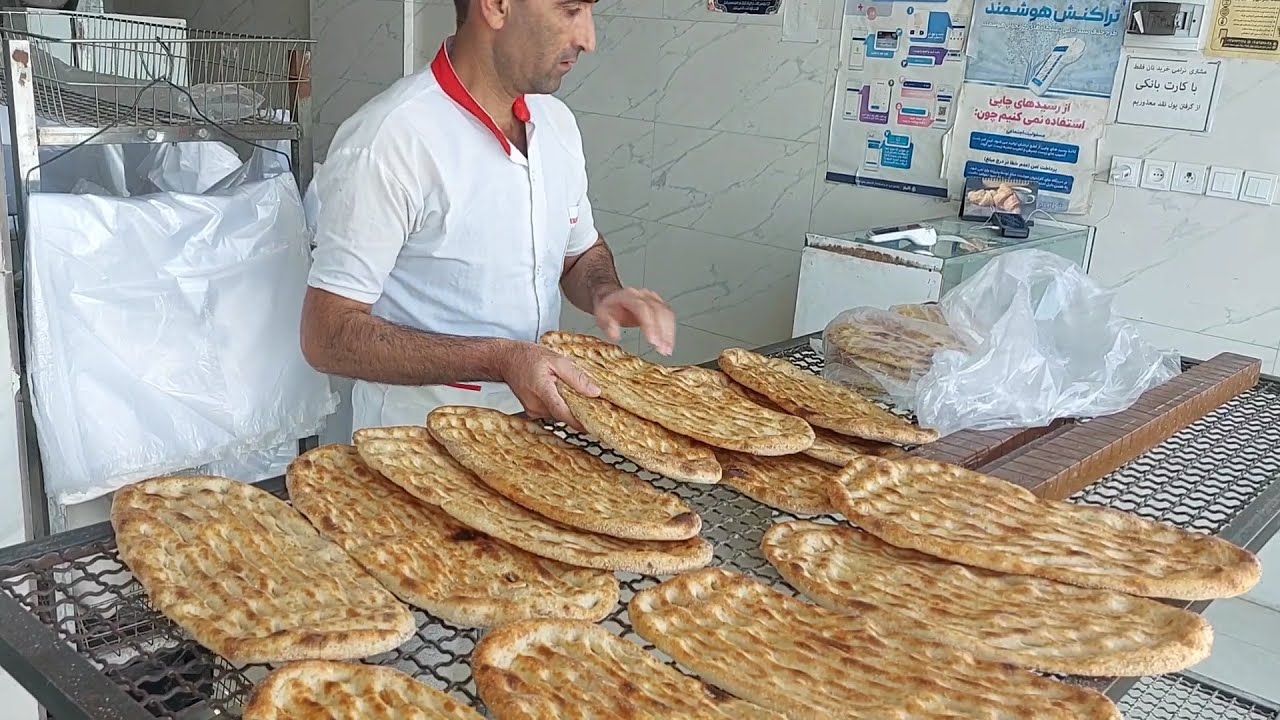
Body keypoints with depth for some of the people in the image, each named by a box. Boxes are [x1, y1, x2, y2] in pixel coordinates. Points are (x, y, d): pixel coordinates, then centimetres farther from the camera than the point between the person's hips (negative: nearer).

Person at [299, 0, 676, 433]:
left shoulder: (557, 121, 3)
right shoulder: (388, 140, -21)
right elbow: (327, 337, -19)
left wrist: (604, 293, -6)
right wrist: (498, 360, -28)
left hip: (538, 428, 3)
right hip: (417, 446, -3)